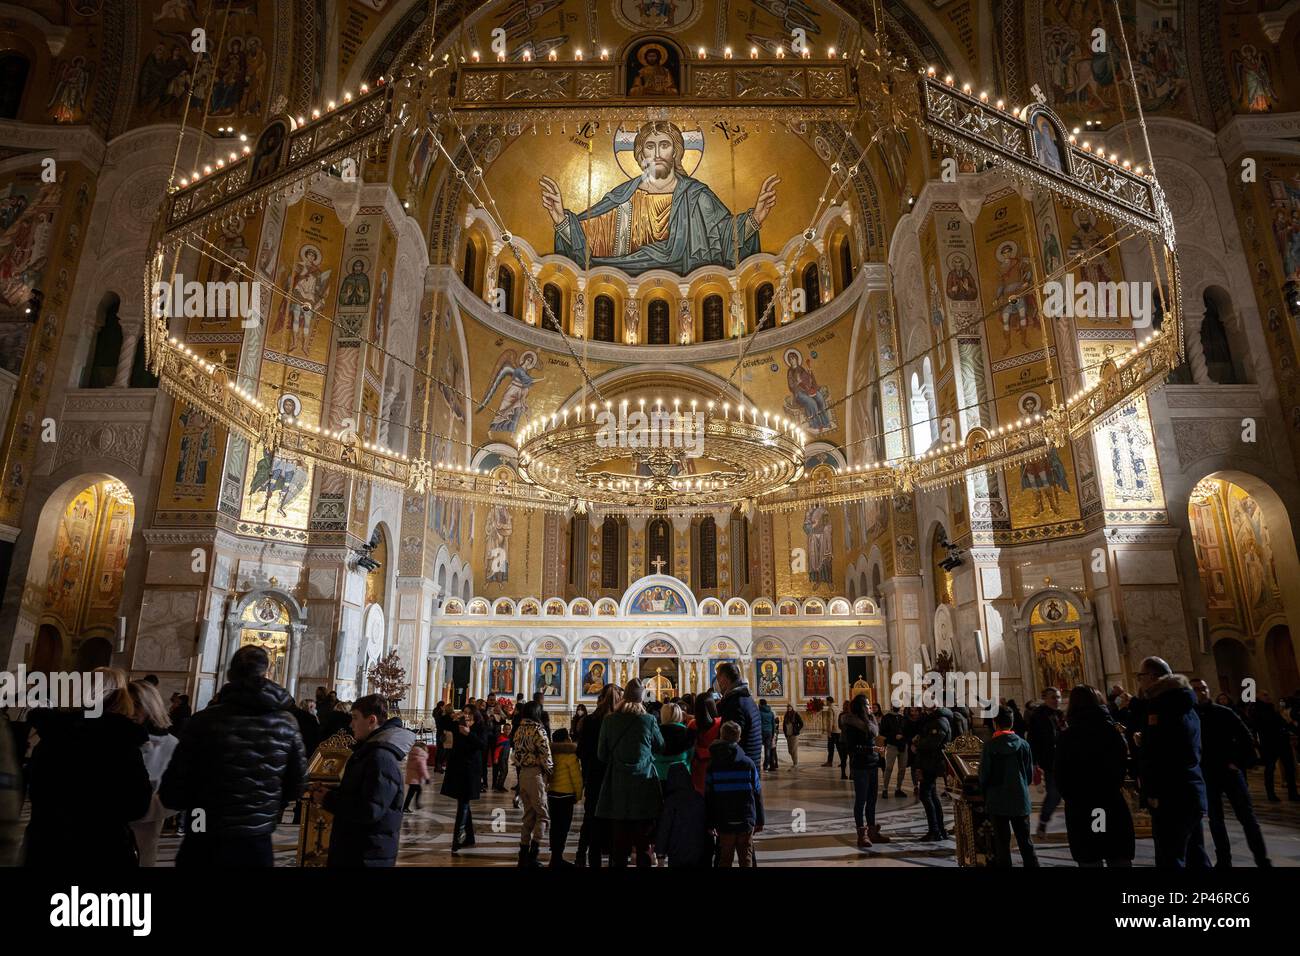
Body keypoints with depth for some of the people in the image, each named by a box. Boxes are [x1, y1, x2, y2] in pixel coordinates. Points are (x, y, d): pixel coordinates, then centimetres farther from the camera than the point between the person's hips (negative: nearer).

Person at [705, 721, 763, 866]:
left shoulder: (713, 766, -5)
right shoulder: (748, 763, -3)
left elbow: (708, 798, -3)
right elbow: (757, 794, 1)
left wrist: (710, 823, 5)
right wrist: (759, 820, 10)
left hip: (724, 823, 0)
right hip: (746, 821, 1)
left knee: (725, 859, 11)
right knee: (746, 858, 11)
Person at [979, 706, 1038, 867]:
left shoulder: (990, 745, -14)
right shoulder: (1023, 744, -5)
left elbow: (984, 774, -9)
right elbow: (1030, 774, 4)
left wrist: (986, 792, 10)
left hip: (998, 801, -3)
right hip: (1020, 800, 3)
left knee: (1002, 843, 6)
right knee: (1026, 842, 14)